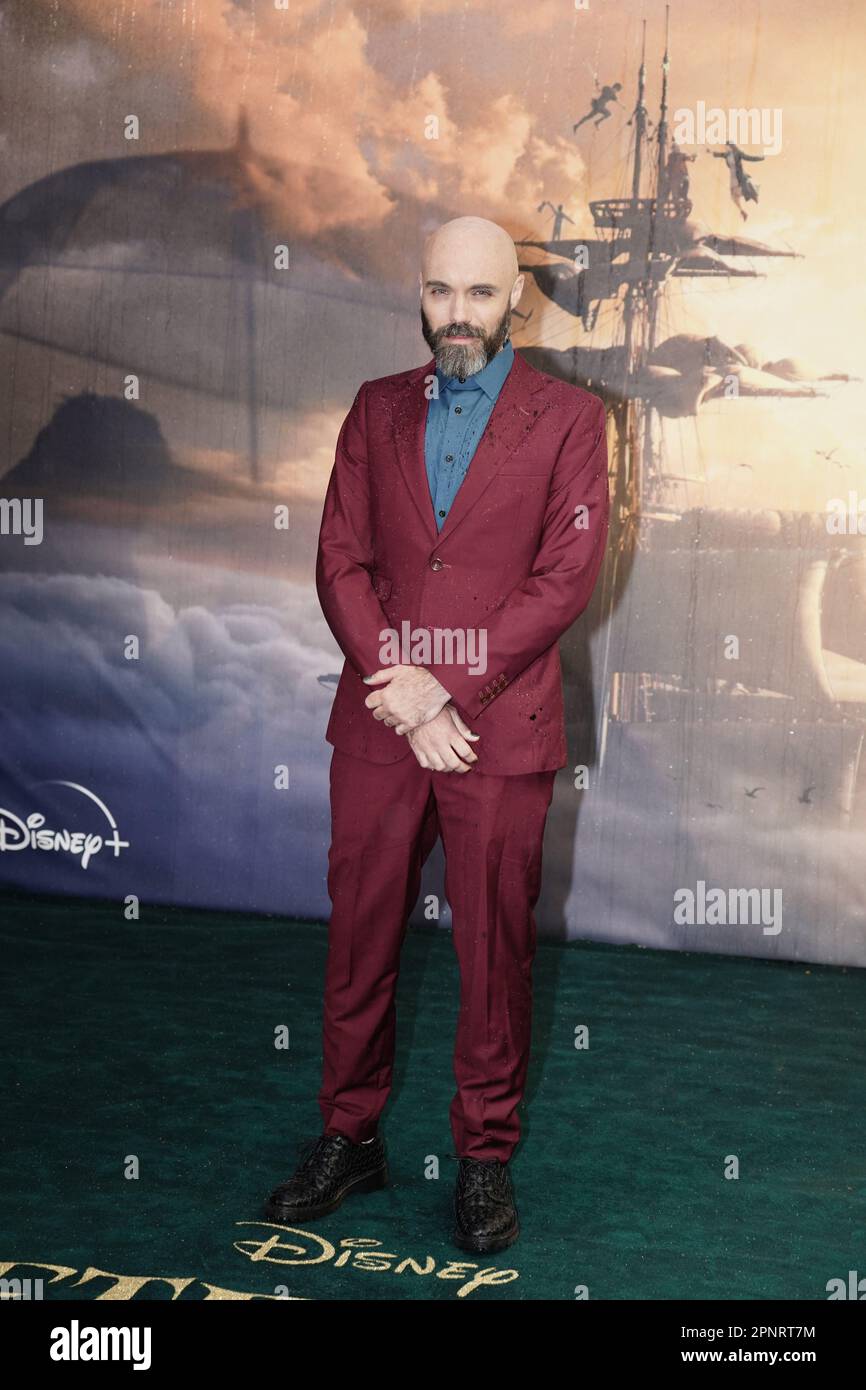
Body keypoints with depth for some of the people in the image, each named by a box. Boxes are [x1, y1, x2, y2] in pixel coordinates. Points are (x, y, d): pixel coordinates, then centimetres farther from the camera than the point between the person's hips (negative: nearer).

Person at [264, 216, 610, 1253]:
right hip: (379, 723, 3)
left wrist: (444, 685, -13)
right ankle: (349, 1138, 27)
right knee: (358, 937, 10)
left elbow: (568, 574, -7)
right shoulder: (377, 410, 10)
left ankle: (485, 1156, 23)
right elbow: (341, 560, 4)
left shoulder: (568, 418, 2)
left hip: (501, 729, -2)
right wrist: (401, 692, -10)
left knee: (495, 947, 6)